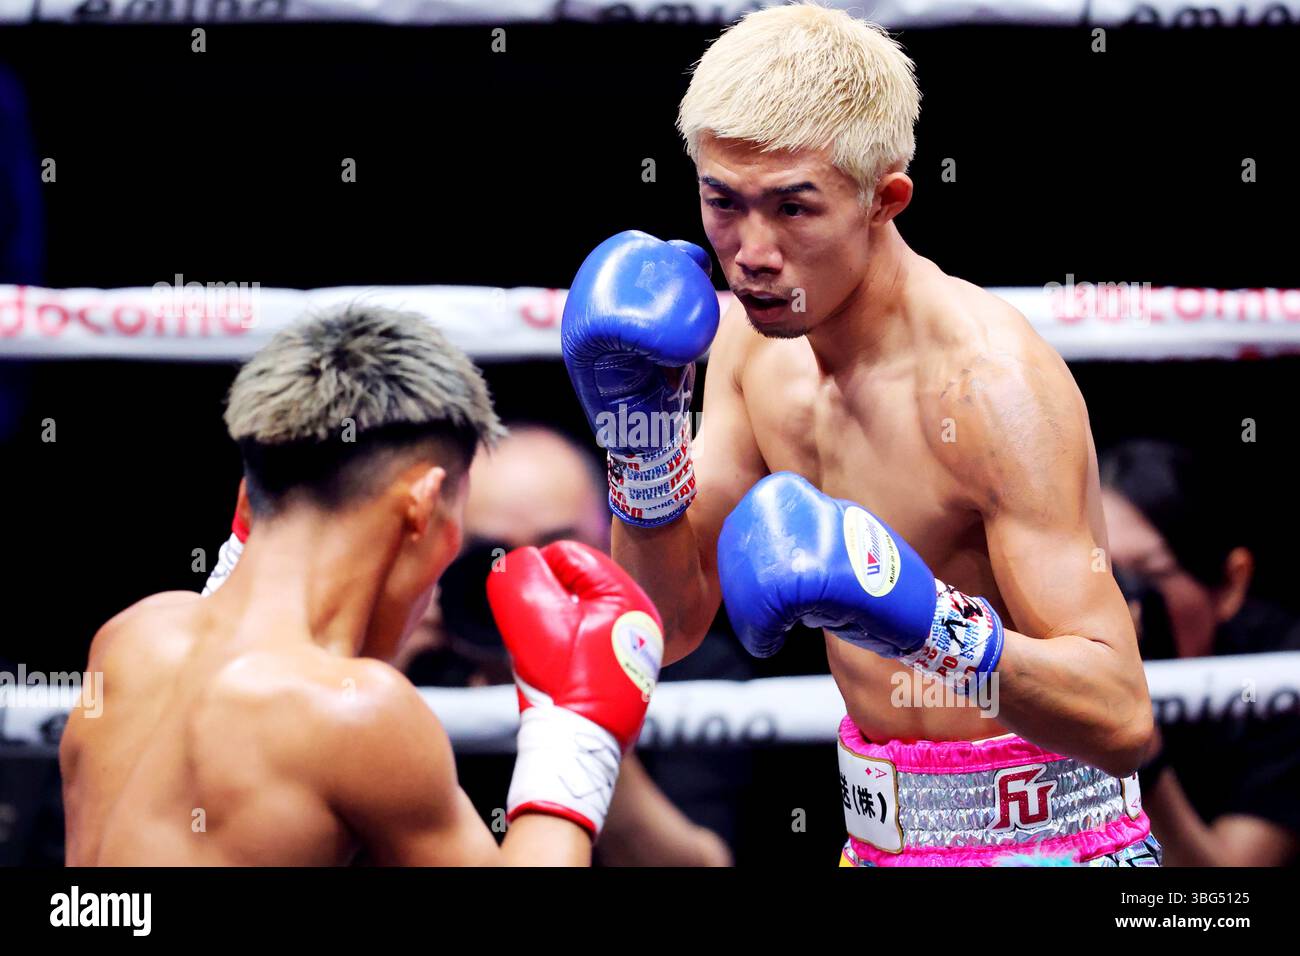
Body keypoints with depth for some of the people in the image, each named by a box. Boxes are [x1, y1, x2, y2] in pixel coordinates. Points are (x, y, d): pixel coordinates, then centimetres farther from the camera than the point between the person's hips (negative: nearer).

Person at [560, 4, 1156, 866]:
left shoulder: (991, 381, -23)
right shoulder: (751, 339, -1)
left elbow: (1122, 720, -27)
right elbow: (669, 626, 2)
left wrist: (929, 623, -40)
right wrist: (643, 431, -11)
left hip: (1040, 835, -6)